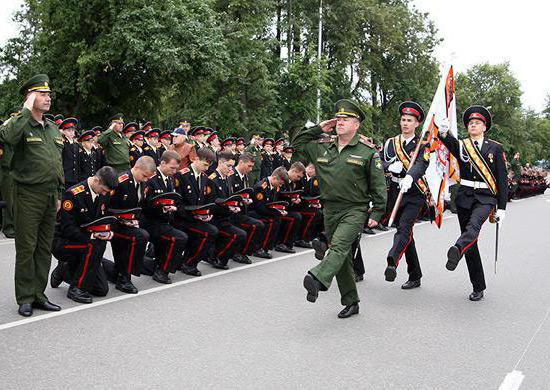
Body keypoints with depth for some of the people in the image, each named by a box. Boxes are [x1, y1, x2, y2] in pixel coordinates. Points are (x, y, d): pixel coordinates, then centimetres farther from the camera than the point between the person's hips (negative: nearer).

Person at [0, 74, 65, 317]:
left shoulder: (53, 129, 15)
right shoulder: (21, 123, -6)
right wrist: (27, 111, -22)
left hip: (50, 196, 7)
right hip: (28, 195, -6)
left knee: (45, 248, 10)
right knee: (26, 248, 0)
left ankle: (38, 295, 19)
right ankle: (25, 299, 10)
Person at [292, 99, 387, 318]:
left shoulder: (367, 152, -2)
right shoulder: (322, 148, 10)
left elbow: (378, 185, -1)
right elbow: (296, 144, 17)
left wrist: (377, 213, -6)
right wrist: (318, 129, 8)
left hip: (355, 210, -5)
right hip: (330, 210, 5)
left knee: (339, 245, -28)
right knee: (342, 258, 9)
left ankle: (317, 280, -44)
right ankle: (351, 303, 19)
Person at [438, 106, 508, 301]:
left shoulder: (495, 148, 5)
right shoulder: (461, 145, 8)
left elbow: (502, 179, 4)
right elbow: (451, 143, -18)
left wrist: (502, 207, -1)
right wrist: (444, 133, -42)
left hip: (486, 198, -2)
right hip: (465, 197, 2)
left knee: (474, 224, -33)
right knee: (471, 242, 4)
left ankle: (457, 250, -61)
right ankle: (478, 287, 13)